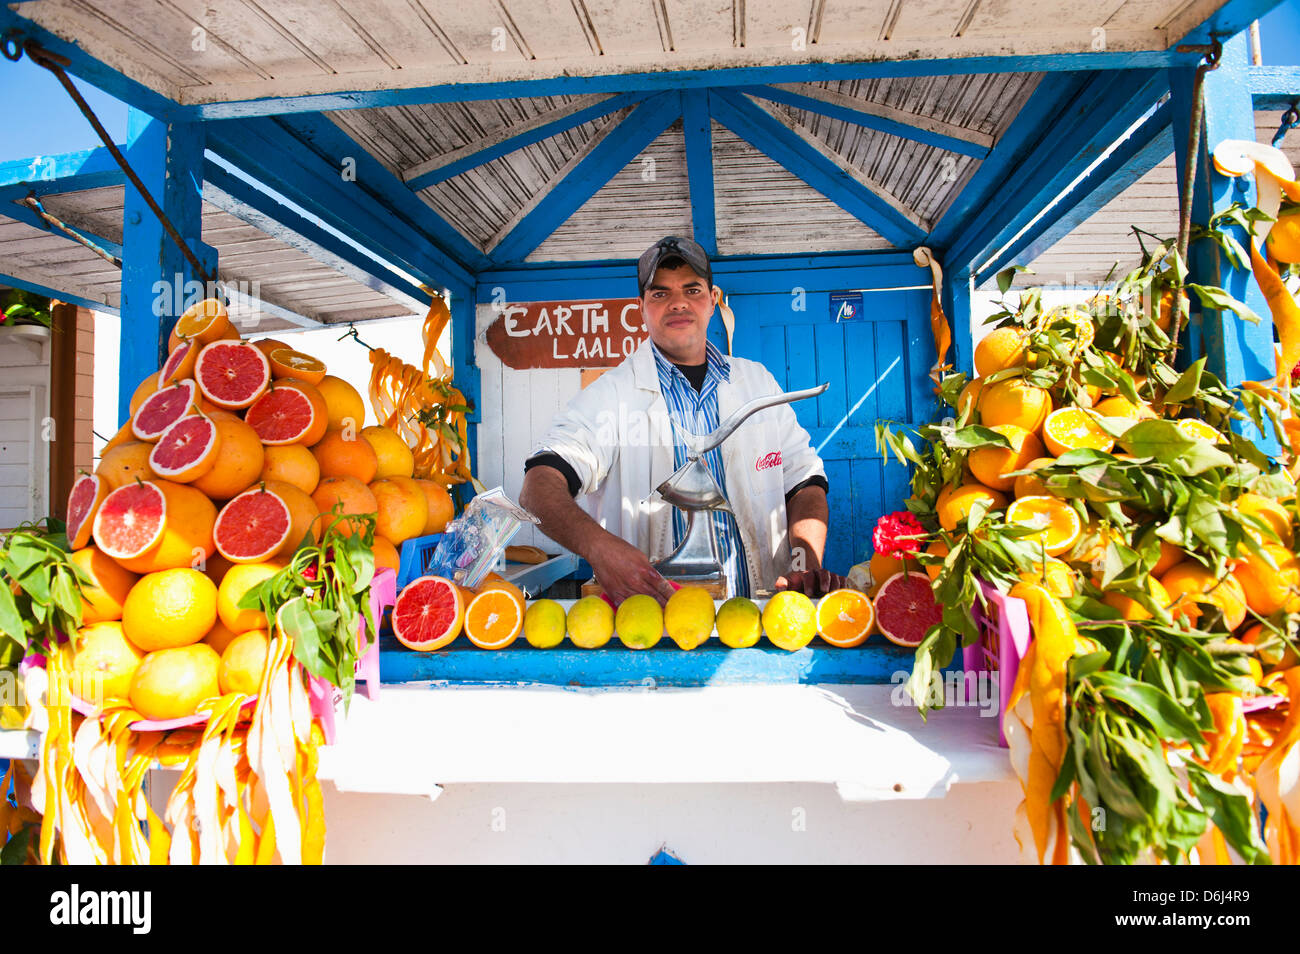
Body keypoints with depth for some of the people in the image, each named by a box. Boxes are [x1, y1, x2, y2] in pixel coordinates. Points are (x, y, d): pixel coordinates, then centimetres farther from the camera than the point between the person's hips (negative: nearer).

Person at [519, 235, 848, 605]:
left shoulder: (758, 382, 15)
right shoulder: (610, 394, 1)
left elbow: (803, 480, 15)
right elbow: (540, 487, -12)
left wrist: (806, 562, -5)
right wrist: (599, 545, -32)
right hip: (653, 614, -2)